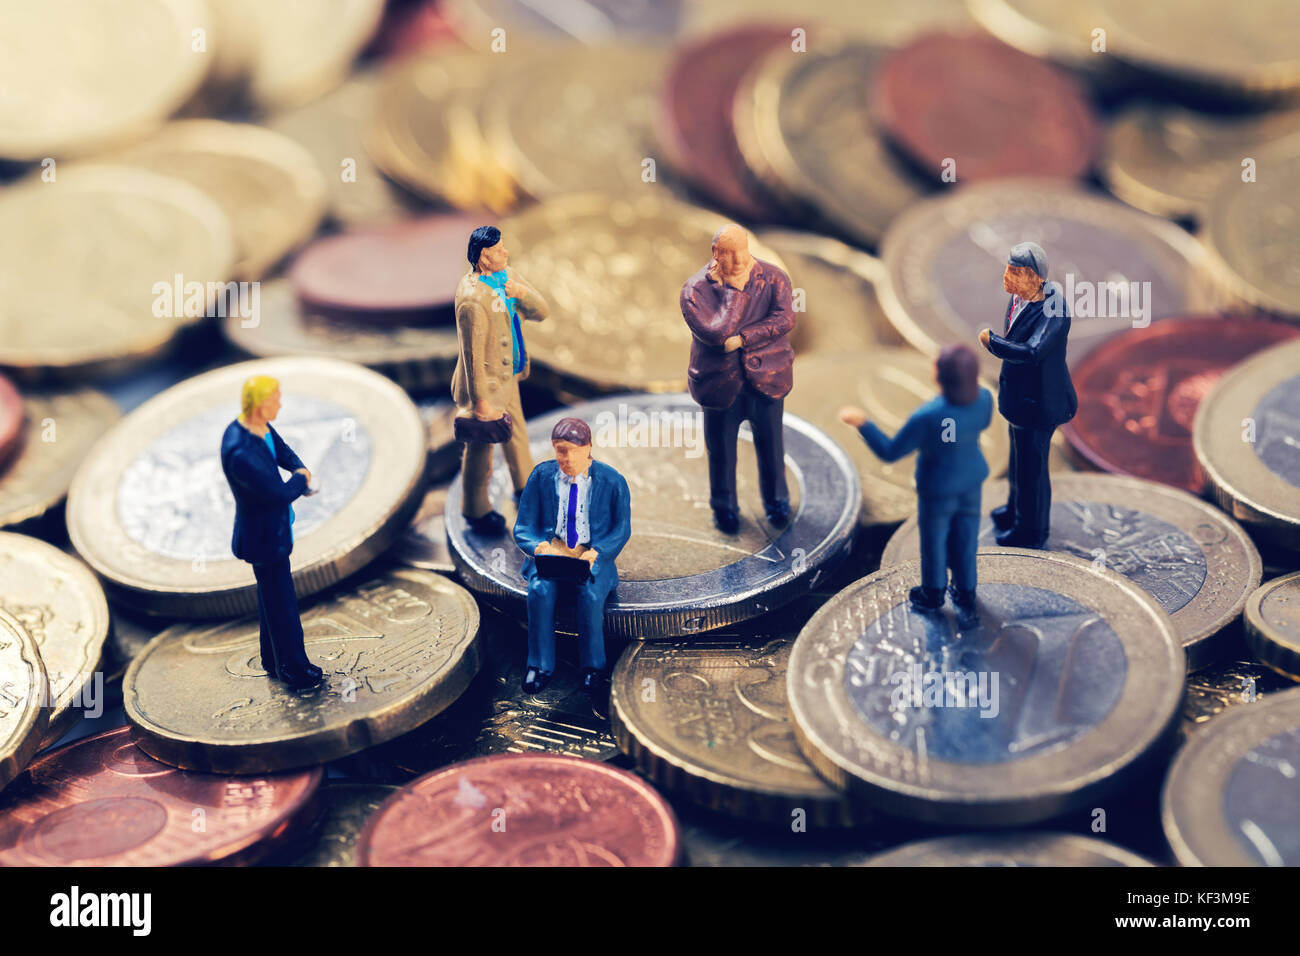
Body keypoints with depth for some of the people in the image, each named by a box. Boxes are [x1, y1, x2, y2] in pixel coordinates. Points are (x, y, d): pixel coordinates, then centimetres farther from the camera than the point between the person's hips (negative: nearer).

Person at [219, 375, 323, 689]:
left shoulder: (260, 426, -8)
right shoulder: (240, 454, -36)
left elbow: (284, 452, 11)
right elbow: (281, 493, -30)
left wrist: (301, 471, -10)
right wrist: (301, 479, -10)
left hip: (273, 527, 10)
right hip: (266, 537, -10)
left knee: (272, 596, 25)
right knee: (282, 606, 9)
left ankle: (273, 661, 44)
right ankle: (293, 669, 27)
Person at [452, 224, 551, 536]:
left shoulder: (506, 275, -3)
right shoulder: (472, 298, -31)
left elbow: (541, 312, 0)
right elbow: (473, 355, -26)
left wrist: (522, 293, -22)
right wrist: (480, 402, -22)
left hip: (508, 376, 9)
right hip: (485, 382, -9)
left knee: (516, 433, 27)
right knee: (481, 447, 10)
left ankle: (525, 489, 51)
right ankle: (476, 511, 30)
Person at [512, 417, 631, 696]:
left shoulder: (612, 482, -2)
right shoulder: (541, 476, 2)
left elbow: (621, 530, 3)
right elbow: (523, 529, 3)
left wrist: (595, 553, -17)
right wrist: (539, 547, -20)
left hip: (592, 557, -1)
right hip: (549, 552, 1)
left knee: (591, 594, -33)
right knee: (540, 590, -31)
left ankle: (592, 666, -14)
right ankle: (540, 665, -17)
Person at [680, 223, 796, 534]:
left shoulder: (772, 277, -7)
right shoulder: (695, 289, -14)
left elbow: (785, 318, -17)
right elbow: (716, 332, -26)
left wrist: (743, 338, -24)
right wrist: (735, 289, -24)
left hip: (766, 378, 1)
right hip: (721, 382, -1)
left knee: (770, 444, 15)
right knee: (721, 449, 12)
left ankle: (776, 499, 38)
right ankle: (724, 506, 33)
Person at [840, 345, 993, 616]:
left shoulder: (928, 417, -37)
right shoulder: (983, 398, -21)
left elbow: (890, 452, -25)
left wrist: (862, 423, -18)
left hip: (939, 489, -5)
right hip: (972, 480, 5)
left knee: (933, 540, 22)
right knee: (964, 540, 25)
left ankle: (933, 592, 46)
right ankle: (966, 595, 45)